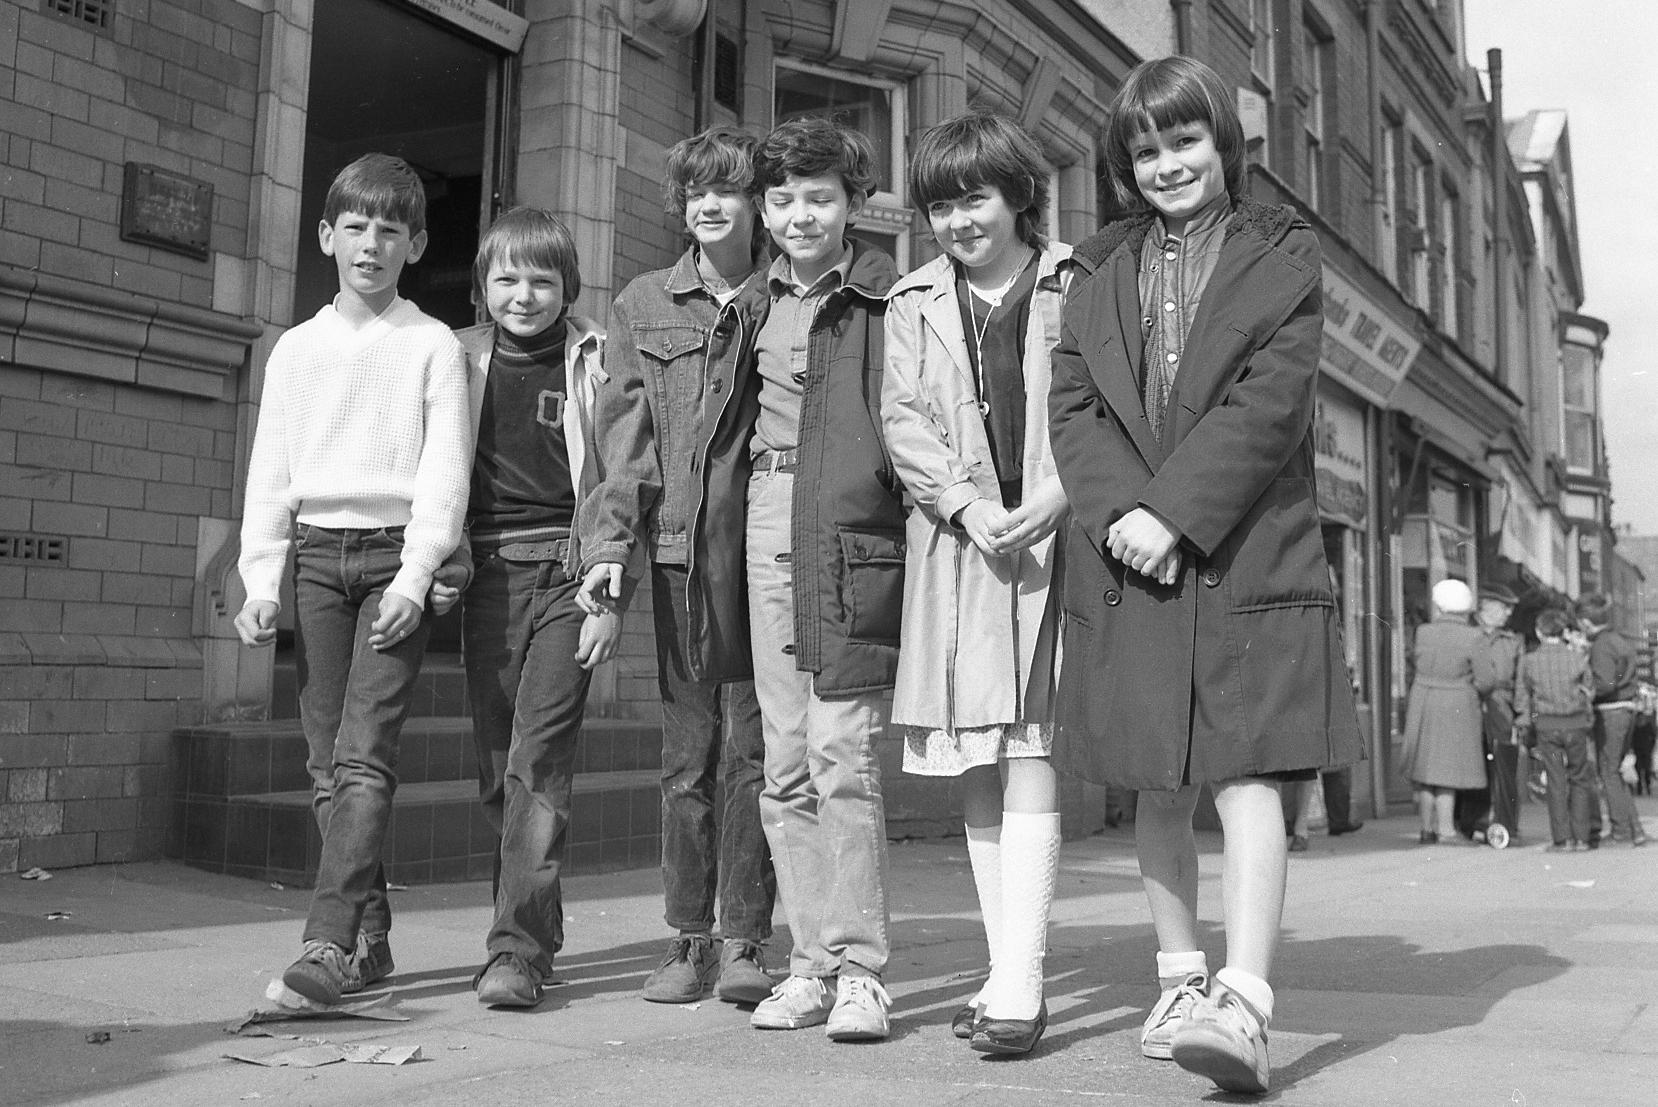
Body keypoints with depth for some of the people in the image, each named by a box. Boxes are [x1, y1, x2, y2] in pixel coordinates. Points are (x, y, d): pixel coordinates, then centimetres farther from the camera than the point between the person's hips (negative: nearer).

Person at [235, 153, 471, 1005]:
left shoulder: (434, 346, 5)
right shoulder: (297, 349, 14)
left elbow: (445, 470, -2)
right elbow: (270, 471, 12)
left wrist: (414, 576, -13)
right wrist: (260, 577, 2)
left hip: (395, 554, -4)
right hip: (315, 552, 4)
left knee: (364, 751, -14)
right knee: (326, 759, 3)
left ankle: (329, 938, -17)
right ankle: (370, 936, 11)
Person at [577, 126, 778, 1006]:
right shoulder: (644, 306, 13)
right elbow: (625, 436, 6)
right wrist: (609, 541, -4)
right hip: (678, 545, 2)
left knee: (752, 745, -3)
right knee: (687, 750, 6)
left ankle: (743, 940, 5)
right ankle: (690, 938, 15)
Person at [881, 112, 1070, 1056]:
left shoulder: (1076, 288, 4)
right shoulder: (915, 303, 14)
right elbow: (904, 419, 4)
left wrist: (1056, 499, -16)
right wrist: (968, 504, -11)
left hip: (1055, 541, -3)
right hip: (957, 546, 4)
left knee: (1029, 761, -10)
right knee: (978, 774, 7)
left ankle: (1020, 988, -8)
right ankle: (1008, 973, 18)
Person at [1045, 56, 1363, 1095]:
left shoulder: (1282, 253, 5)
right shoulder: (1103, 270, 15)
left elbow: (1270, 403, -7)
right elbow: (1072, 404, 5)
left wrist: (1174, 512, -17)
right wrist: (1119, 513, -12)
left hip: (1247, 555, -4)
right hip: (1127, 564, 4)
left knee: (1247, 776, -10)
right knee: (1158, 787, 11)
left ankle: (1243, 1007, -12)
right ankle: (1181, 982, 23)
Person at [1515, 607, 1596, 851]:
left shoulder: (1529, 661, -3)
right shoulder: (1577, 657, -5)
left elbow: (1522, 697, 3)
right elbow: (1589, 690, 5)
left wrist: (1527, 724, 15)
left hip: (1546, 724, 0)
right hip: (1576, 723, 0)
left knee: (1556, 781, 4)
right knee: (1580, 778, 12)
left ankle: (1562, 838, 1)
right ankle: (1581, 837, 10)